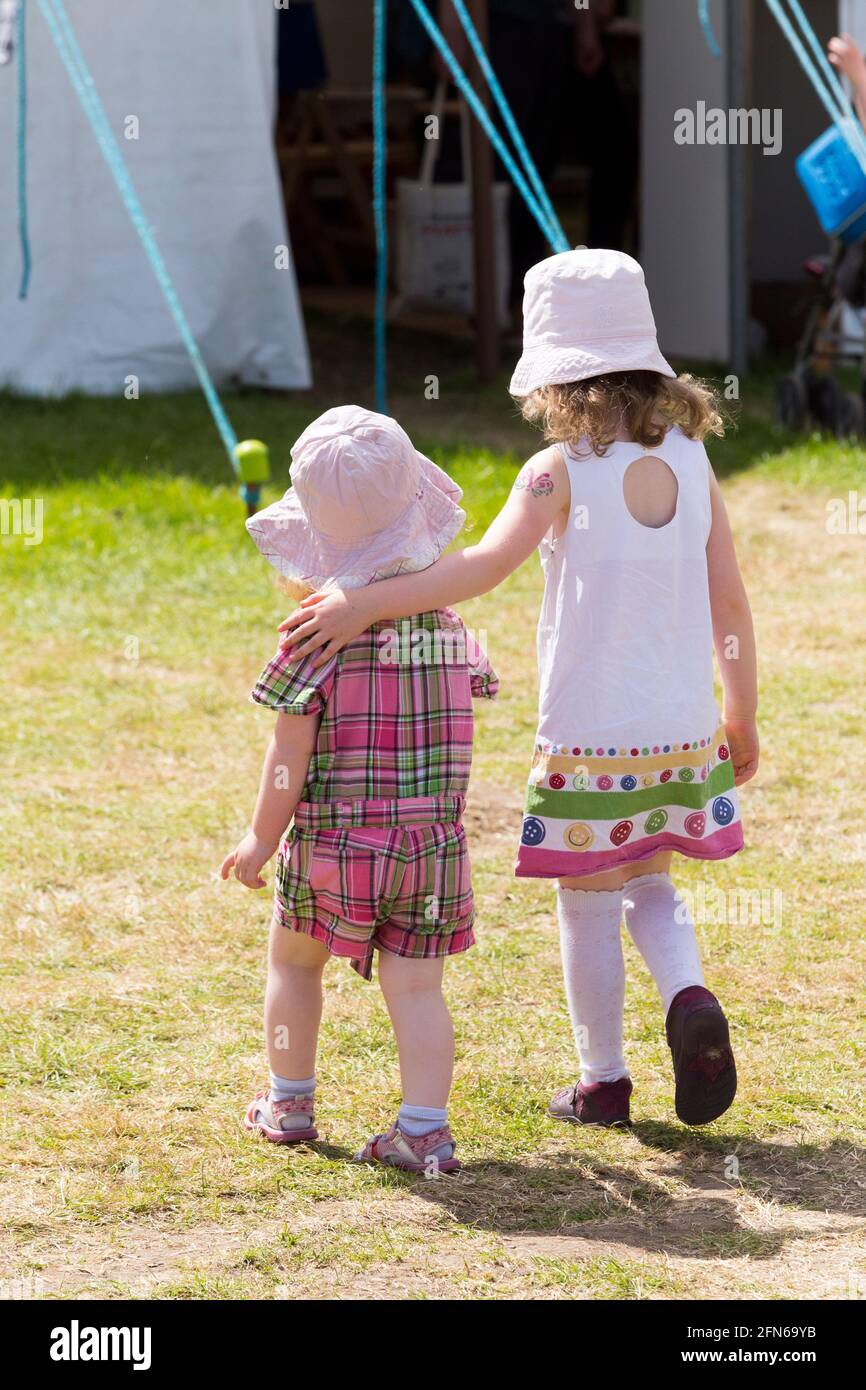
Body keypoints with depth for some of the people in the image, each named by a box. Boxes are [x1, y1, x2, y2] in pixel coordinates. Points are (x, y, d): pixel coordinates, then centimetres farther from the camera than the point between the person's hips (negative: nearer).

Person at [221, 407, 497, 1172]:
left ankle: (290, 1102, 29)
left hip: (331, 844, -2)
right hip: (432, 843, 2)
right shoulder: (447, 627, 0)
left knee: (294, 960, 20)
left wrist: (261, 839, -2)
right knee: (416, 986, 4)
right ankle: (425, 1128, -6)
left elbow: (290, 757, -11)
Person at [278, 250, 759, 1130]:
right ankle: (688, 996, -4)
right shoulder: (689, 462, 1)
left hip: (589, 737, -4)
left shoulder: (561, 472, -12)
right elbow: (730, 604, 4)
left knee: (588, 903, 10)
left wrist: (361, 605, -33)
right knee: (649, 884, 21)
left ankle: (603, 1080, 19)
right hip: (682, 730, 4)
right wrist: (742, 718, 16)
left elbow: (488, 564, -29)